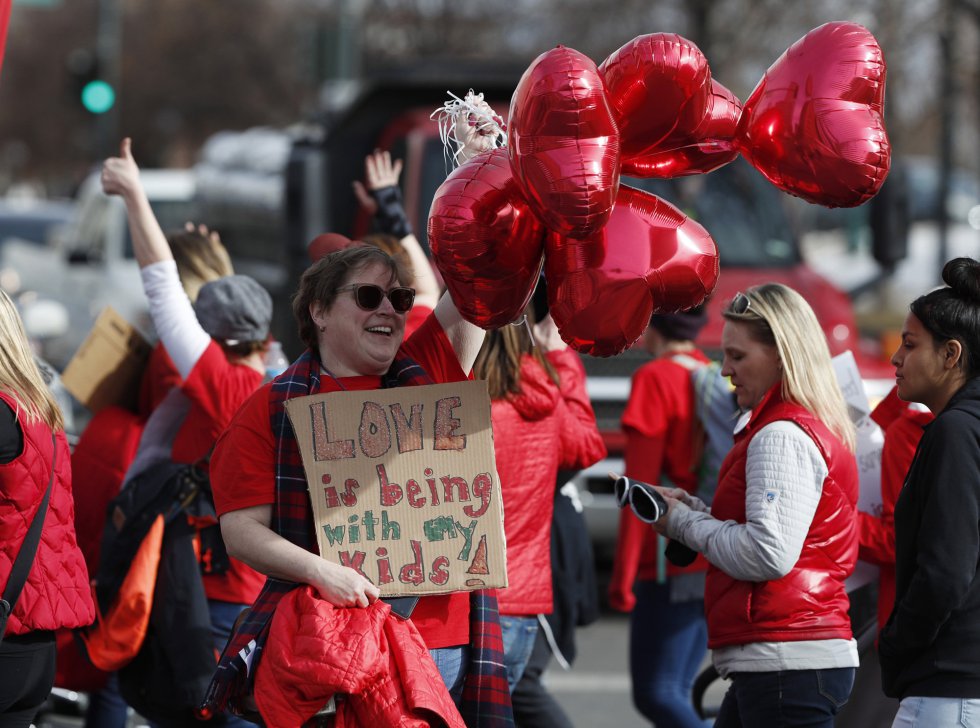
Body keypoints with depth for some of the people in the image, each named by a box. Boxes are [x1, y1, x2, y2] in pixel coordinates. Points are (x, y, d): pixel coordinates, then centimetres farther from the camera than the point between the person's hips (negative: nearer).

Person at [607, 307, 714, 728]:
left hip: (672, 564, -8)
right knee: (675, 693, 13)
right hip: (715, 564, 8)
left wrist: (623, 574, -13)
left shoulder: (655, 379, -10)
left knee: (655, 694, -8)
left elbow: (642, 485, -14)